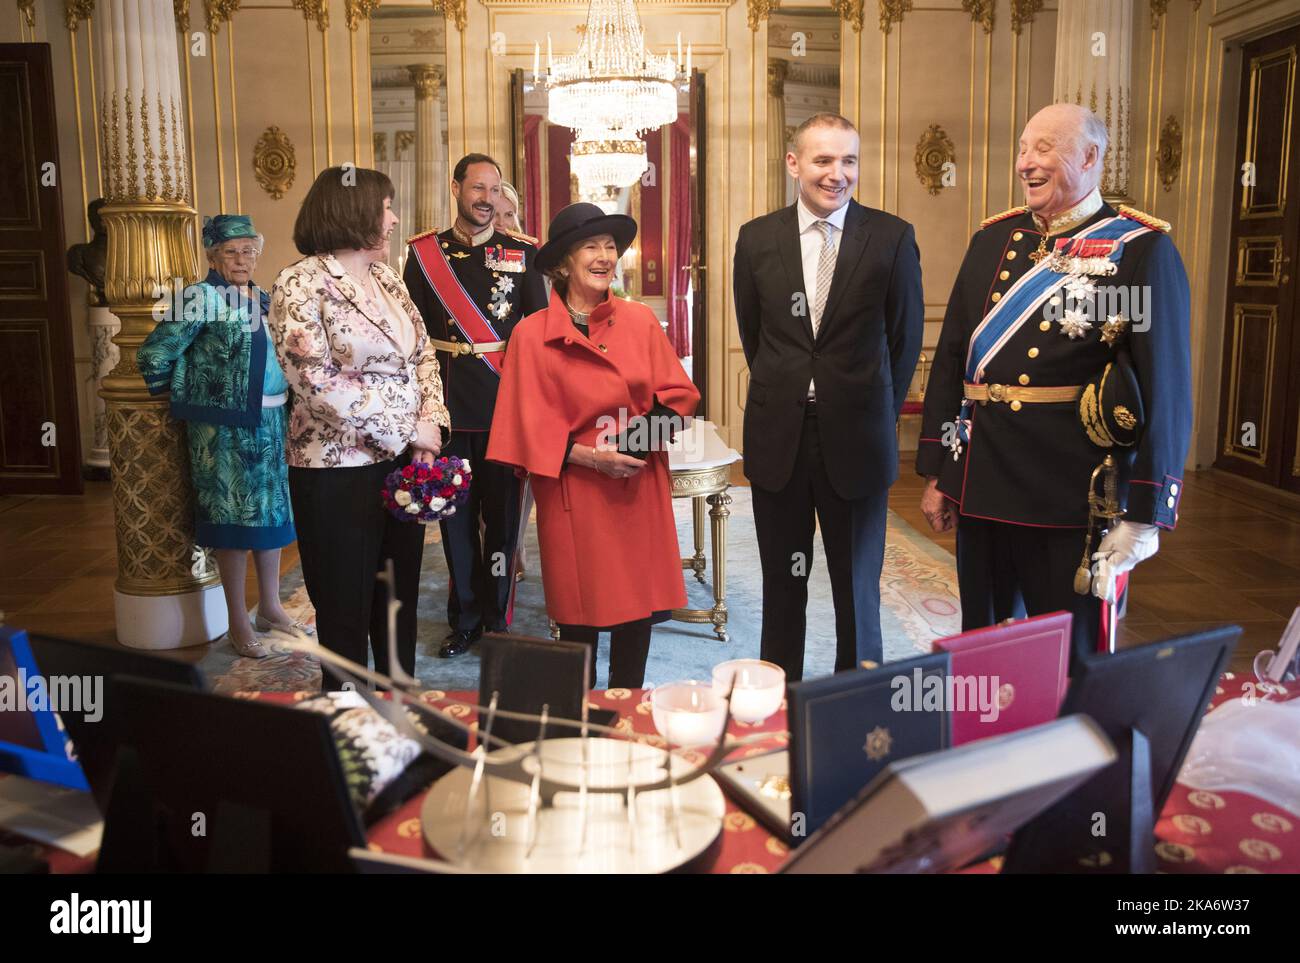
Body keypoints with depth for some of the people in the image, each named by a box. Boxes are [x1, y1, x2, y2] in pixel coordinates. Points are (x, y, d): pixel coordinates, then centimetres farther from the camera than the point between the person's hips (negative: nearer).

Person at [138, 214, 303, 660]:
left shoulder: (264, 298, 11)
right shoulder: (202, 297, -11)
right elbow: (153, 356, -12)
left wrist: (285, 406, 13)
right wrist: (182, 396, 0)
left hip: (271, 422, 7)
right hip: (225, 428, -7)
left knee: (272, 510, 13)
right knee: (234, 518, -1)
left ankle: (269, 607, 27)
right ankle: (238, 624, 10)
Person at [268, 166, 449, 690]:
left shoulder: (386, 278, 11)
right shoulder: (301, 284, -11)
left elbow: (423, 352, 13)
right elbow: (316, 380, -19)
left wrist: (431, 421, -5)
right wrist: (406, 429, -16)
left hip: (404, 462, 7)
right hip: (339, 468, -6)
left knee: (400, 601, 15)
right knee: (346, 610, 6)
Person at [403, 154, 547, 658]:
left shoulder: (521, 252, 4)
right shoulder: (425, 253, 5)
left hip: (505, 405, -1)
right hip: (447, 407, 1)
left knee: (502, 517, 5)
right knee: (455, 517, 9)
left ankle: (497, 618, 21)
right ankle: (464, 620, 25)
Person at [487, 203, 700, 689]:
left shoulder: (640, 320, 4)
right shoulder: (532, 334, -5)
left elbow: (677, 390, 8)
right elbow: (530, 426, -6)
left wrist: (657, 421, -13)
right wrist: (590, 456, -17)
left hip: (640, 487, 3)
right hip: (575, 491, -3)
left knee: (639, 603, 8)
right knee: (581, 613, 6)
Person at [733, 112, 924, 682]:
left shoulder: (892, 238, -4)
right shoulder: (757, 238, 2)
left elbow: (905, 337, 4)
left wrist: (877, 413, 6)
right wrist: (786, 398, 9)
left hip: (855, 439, -2)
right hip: (778, 437, 2)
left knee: (858, 586, 10)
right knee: (783, 582, 13)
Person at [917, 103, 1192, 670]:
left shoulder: (1142, 249, -7)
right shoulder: (993, 239, 9)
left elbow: (1166, 388, -11)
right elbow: (951, 358, 10)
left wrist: (1144, 515, -14)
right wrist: (936, 473, 9)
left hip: (1072, 496, -5)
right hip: (982, 485, 5)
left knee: (1069, 659, 9)